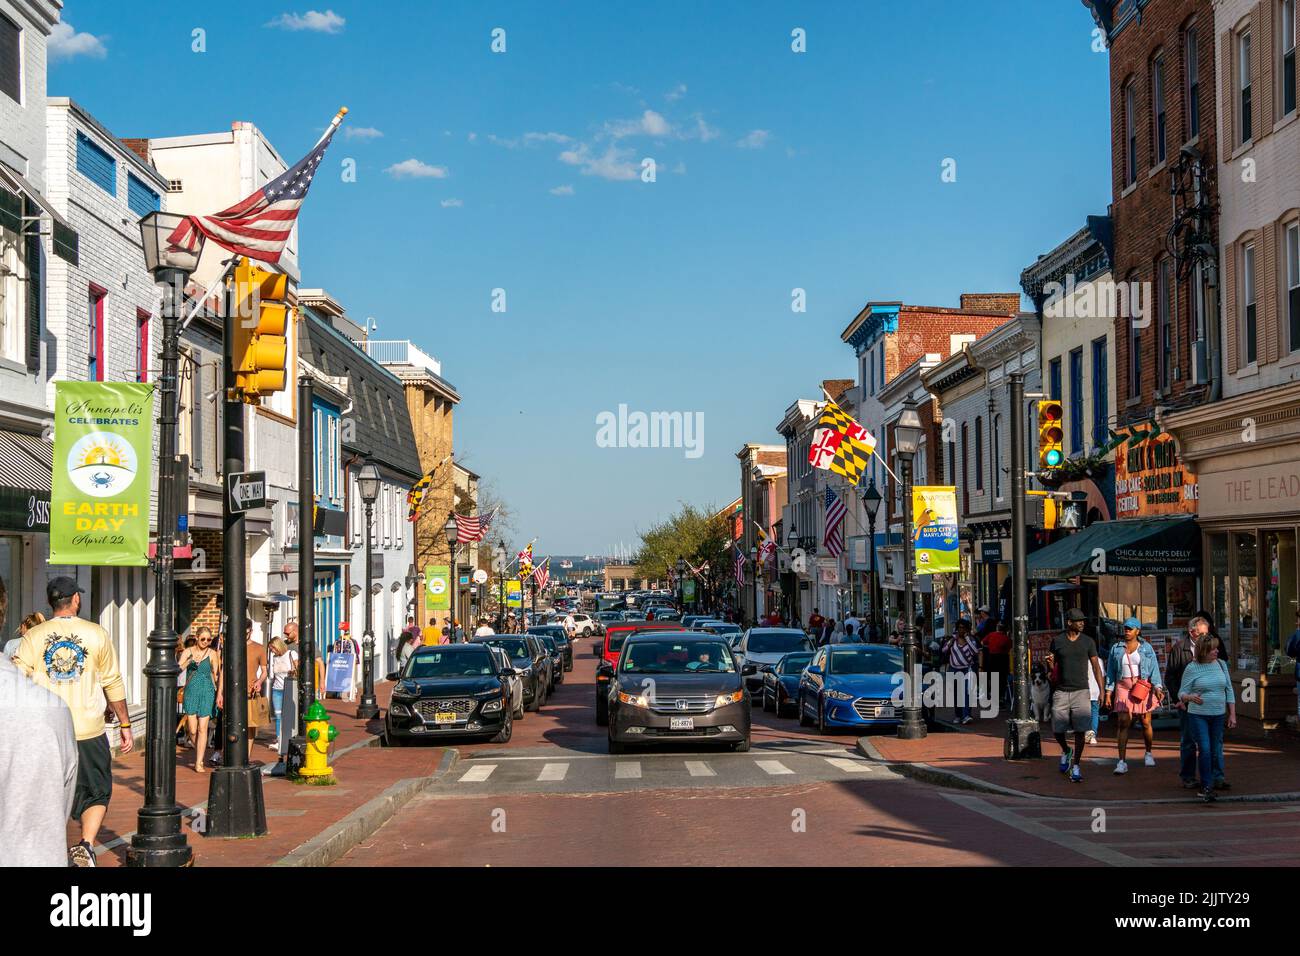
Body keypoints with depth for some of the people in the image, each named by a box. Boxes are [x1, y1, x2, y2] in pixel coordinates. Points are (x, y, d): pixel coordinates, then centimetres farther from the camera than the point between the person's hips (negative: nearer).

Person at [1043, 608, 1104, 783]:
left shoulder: (1088, 642, 2)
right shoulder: (1057, 641, 3)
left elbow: (1096, 667, 4)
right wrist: (1049, 662, -13)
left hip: (1081, 691, -1)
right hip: (1061, 691, 1)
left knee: (1080, 730, -7)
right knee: (1057, 730, 1)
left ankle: (1075, 766, 2)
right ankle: (1066, 751, 31)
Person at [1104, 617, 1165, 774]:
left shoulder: (1146, 648, 6)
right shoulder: (1116, 648, 9)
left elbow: (1154, 669, 2)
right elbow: (1110, 671, 10)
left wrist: (1157, 687, -10)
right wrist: (1108, 692, 4)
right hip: (1123, 688, 0)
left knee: (1145, 723, 4)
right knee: (1123, 723, -9)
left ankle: (1148, 754, 28)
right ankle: (1122, 762, -12)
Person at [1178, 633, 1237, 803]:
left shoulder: (1221, 665, 6)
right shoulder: (1191, 668, -6)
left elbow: (1229, 691, 11)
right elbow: (1182, 693, -2)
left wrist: (1232, 714, 7)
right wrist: (1190, 697, -26)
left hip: (1218, 715, 4)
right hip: (1198, 715, -4)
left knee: (1215, 751, 5)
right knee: (1204, 750, -13)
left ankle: (1206, 786, 17)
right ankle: (1206, 787, -7)